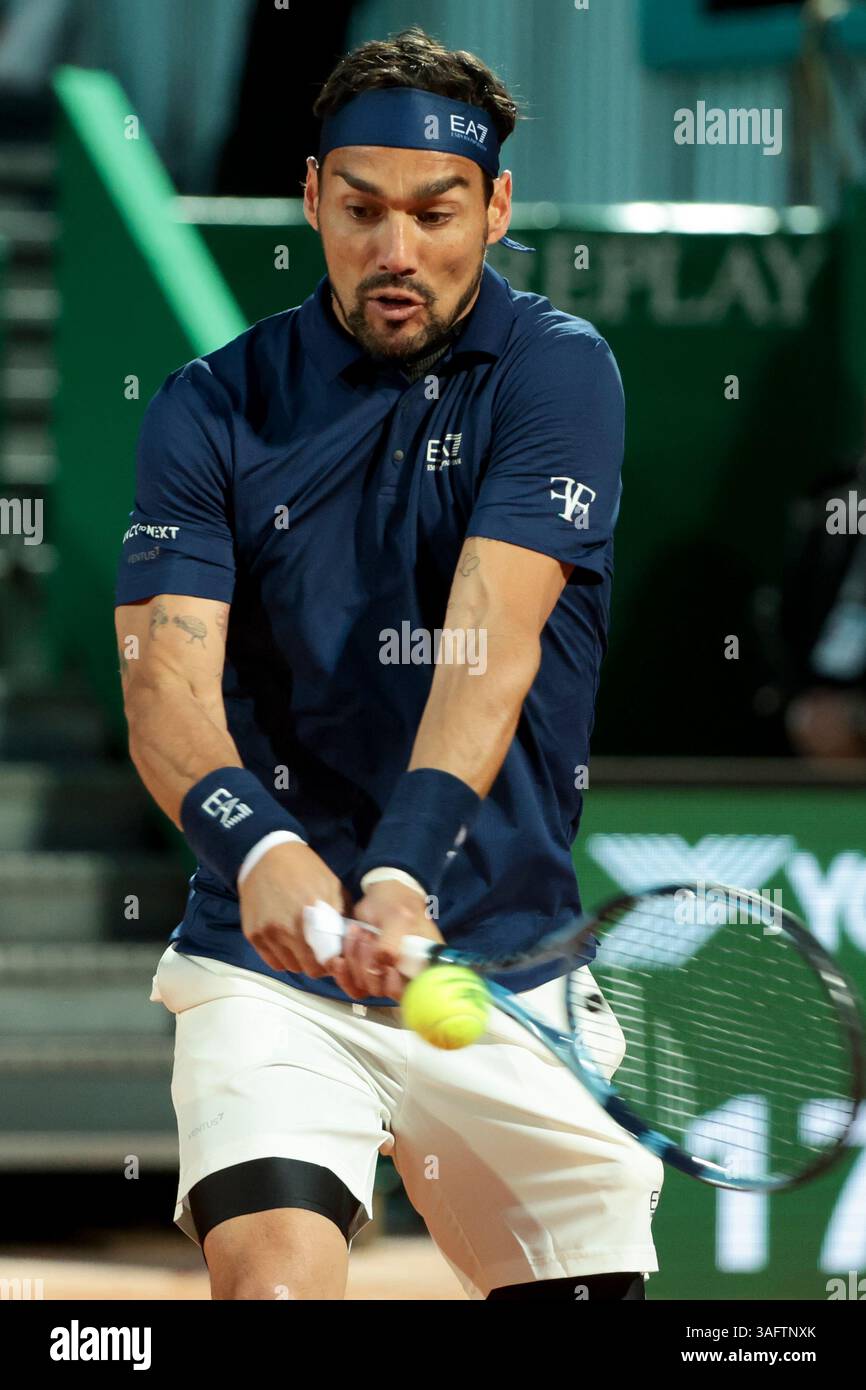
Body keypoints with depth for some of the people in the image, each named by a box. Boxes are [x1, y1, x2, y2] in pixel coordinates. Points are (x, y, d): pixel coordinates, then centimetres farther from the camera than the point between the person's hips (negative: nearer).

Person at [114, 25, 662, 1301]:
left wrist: (403, 873, -33)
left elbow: (489, 646, -17)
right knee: (276, 1267, -25)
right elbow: (166, 680, -11)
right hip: (271, 958, -1)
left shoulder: (558, 372, -4)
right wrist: (256, 844, -33)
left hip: (508, 963, 1)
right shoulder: (211, 412, 0)